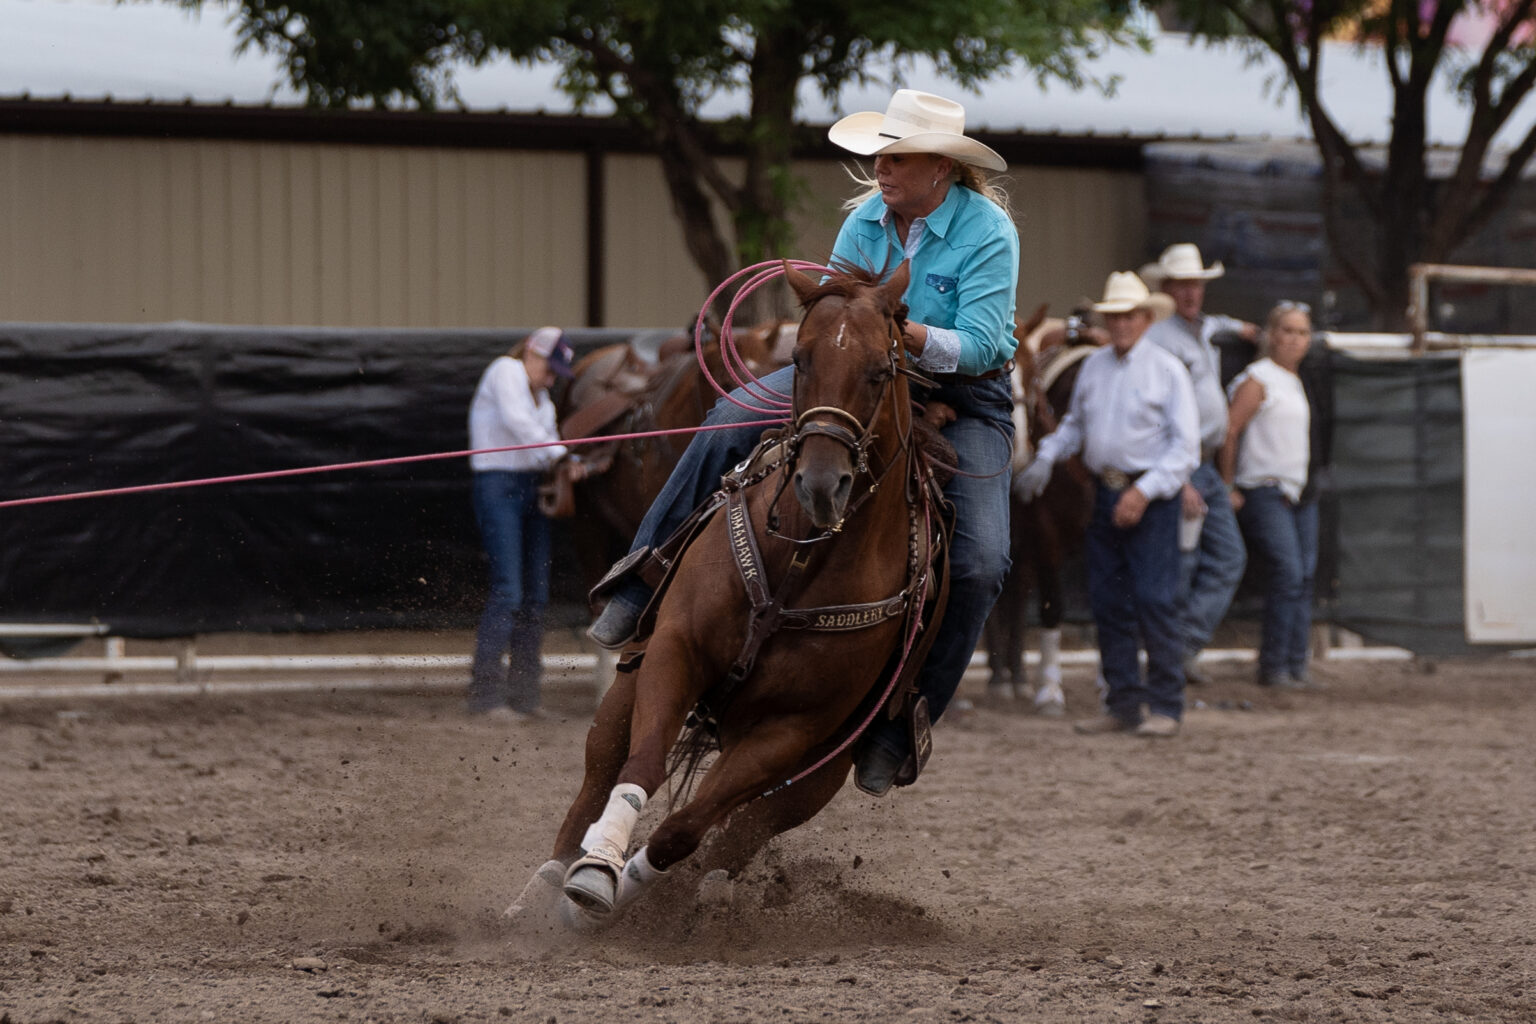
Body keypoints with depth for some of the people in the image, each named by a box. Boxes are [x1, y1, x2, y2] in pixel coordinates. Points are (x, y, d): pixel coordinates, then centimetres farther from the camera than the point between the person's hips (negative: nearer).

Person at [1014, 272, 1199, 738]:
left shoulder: (1166, 370, -5)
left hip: (1151, 499, -6)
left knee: (1153, 601, -10)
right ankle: (1122, 703, 14)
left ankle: (1165, 707, -5)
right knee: (1107, 601, 7)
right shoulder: (1093, 367, 11)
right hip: (1105, 495, 6)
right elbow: (1074, 424, 24)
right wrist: (1044, 459, 9)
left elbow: (1184, 445, -9)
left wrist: (1145, 492, -18)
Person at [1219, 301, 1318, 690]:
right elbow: (1231, 433, -11)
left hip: (1300, 493, 8)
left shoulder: (1295, 382, 18)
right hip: (1265, 492, -8)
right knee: (1288, 573, -16)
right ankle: (1273, 668, -11)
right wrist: (1228, 488, -13)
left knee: (1305, 576, 1)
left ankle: (1296, 666, 4)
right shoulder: (1257, 380, -6)